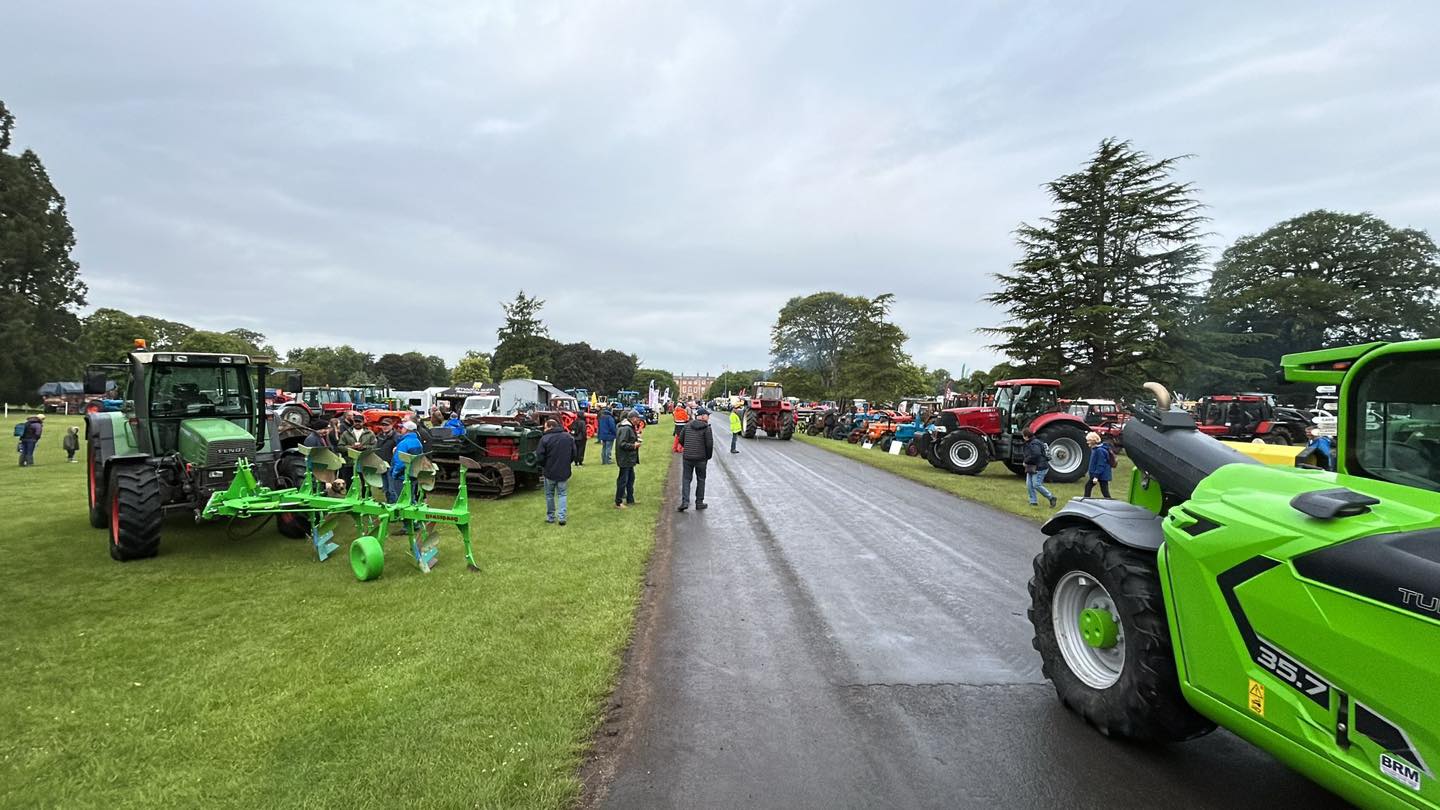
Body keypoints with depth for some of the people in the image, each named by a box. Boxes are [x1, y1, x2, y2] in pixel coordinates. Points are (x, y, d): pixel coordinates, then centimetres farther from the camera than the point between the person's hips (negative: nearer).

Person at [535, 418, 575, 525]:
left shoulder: (545, 438, -14)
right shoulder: (568, 437, 0)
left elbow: (539, 457, -15)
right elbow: (574, 454, 5)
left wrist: (544, 466, 5)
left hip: (549, 472, -3)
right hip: (564, 472, 3)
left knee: (549, 495, 14)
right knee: (562, 494, 13)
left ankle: (550, 517, 21)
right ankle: (562, 517, 5)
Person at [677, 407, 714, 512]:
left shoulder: (688, 425, 4)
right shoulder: (706, 427, -9)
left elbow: (681, 440, 7)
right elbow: (709, 444, -13)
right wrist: (708, 456, 3)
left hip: (687, 457, 3)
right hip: (701, 458, -3)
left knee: (686, 479, 7)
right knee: (701, 480, 12)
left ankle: (685, 501, -7)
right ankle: (699, 502, 16)